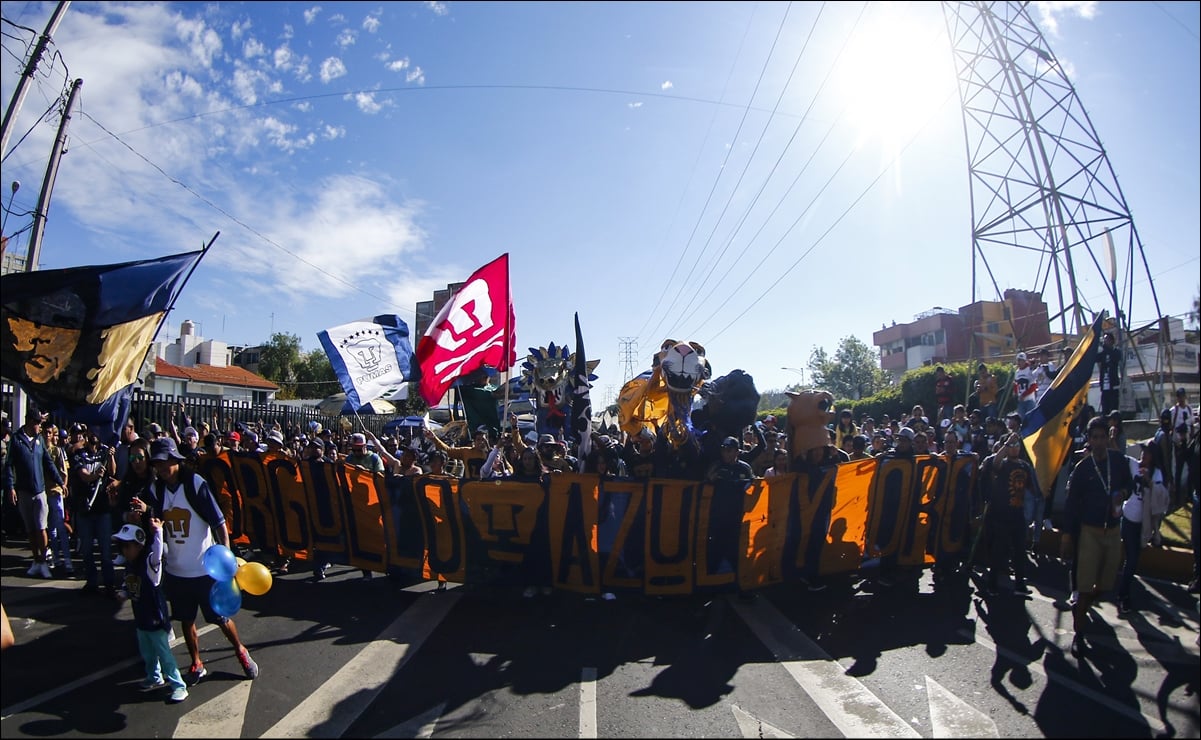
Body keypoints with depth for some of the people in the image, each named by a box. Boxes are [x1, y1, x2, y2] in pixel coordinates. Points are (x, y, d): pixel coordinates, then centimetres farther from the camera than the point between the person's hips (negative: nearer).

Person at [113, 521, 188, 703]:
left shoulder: (149, 563, -21)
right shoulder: (129, 565, 2)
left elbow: (157, 553, -43)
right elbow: (130, 586, 16)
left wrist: (158, 532, -54)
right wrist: (124, 594, -5)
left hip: (156, 619, -8)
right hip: (141, 619, 8)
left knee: (164, 654, -3)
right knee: (147, 653, 23)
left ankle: (179, 686, 6)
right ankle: (155, 678, 44)